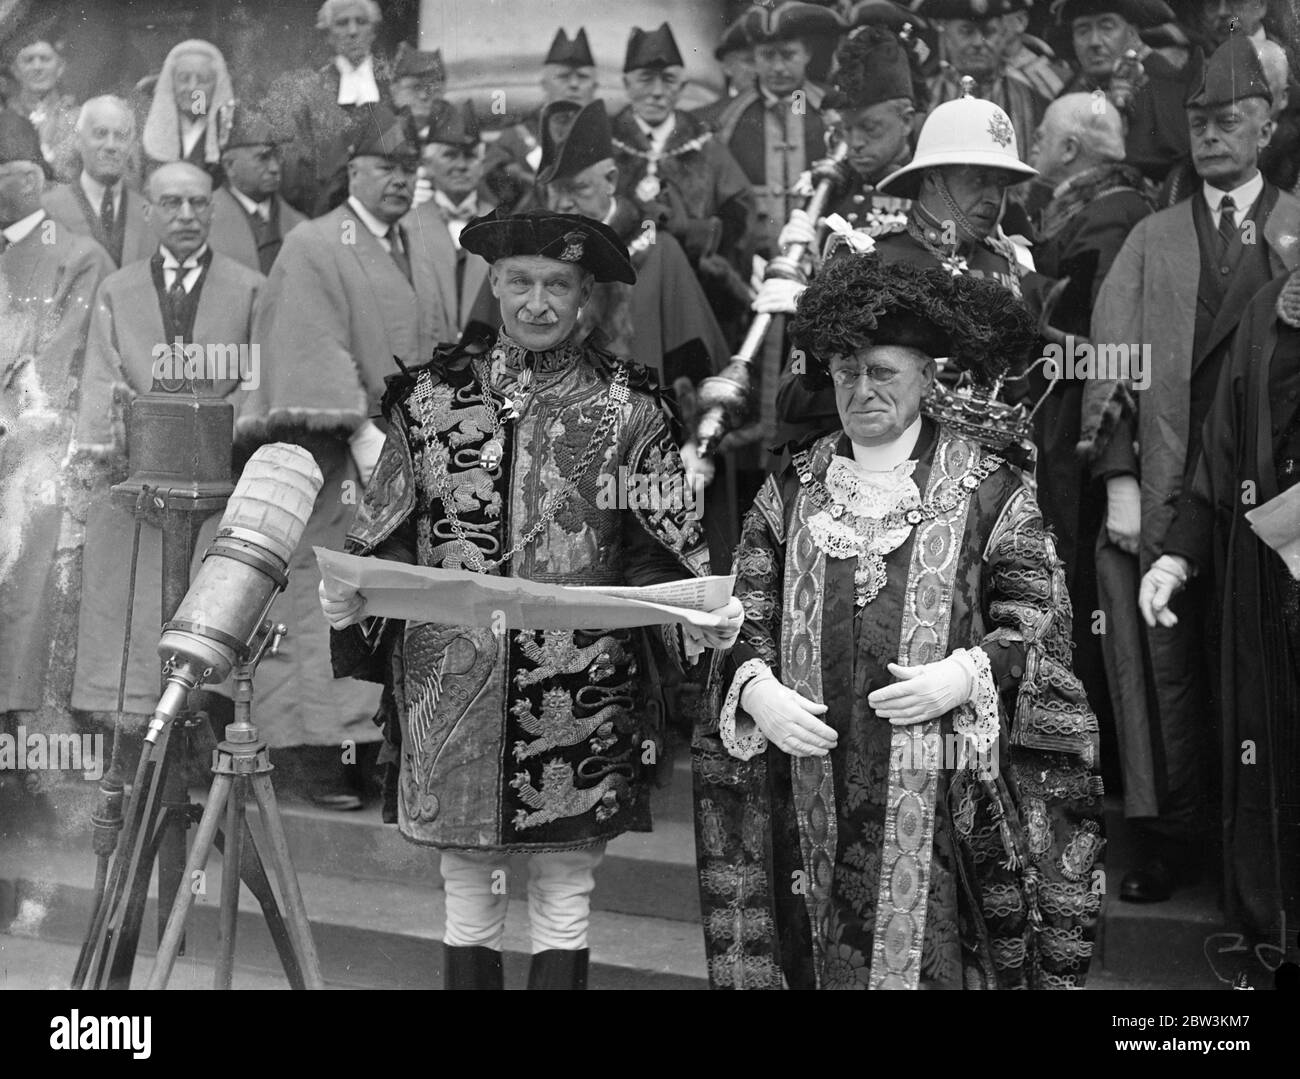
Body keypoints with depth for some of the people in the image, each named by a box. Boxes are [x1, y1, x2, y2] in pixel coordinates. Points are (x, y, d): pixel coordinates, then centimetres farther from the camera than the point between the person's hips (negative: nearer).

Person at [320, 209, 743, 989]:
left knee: (564, 904, 7)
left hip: (578, 694, -1)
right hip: (453, 687, 2)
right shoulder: (432, 395, 5)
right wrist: (351, 595, -9)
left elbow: (661, 550, 0)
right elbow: (389, 536, 8)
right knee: (468, 900, 12)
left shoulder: (626, 407, 1)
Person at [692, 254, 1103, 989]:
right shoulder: (792, 488, 9)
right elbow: (746, 617, 9)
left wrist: (966, 674, -16)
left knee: (927, 952, -1)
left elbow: (1041, 619, 0)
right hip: (813, 791, 3)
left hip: (941, 799, -2)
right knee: (823, 954, 8)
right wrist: (757, 689, -9)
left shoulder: (987, 488, -1)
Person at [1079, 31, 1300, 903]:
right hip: (1168, 487, 1)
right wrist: (1119, 479, -5)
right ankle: (1173, 838, 15)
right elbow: (1110, 361, 4)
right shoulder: (1152, 239, 12)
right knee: (1170, 664, 4)